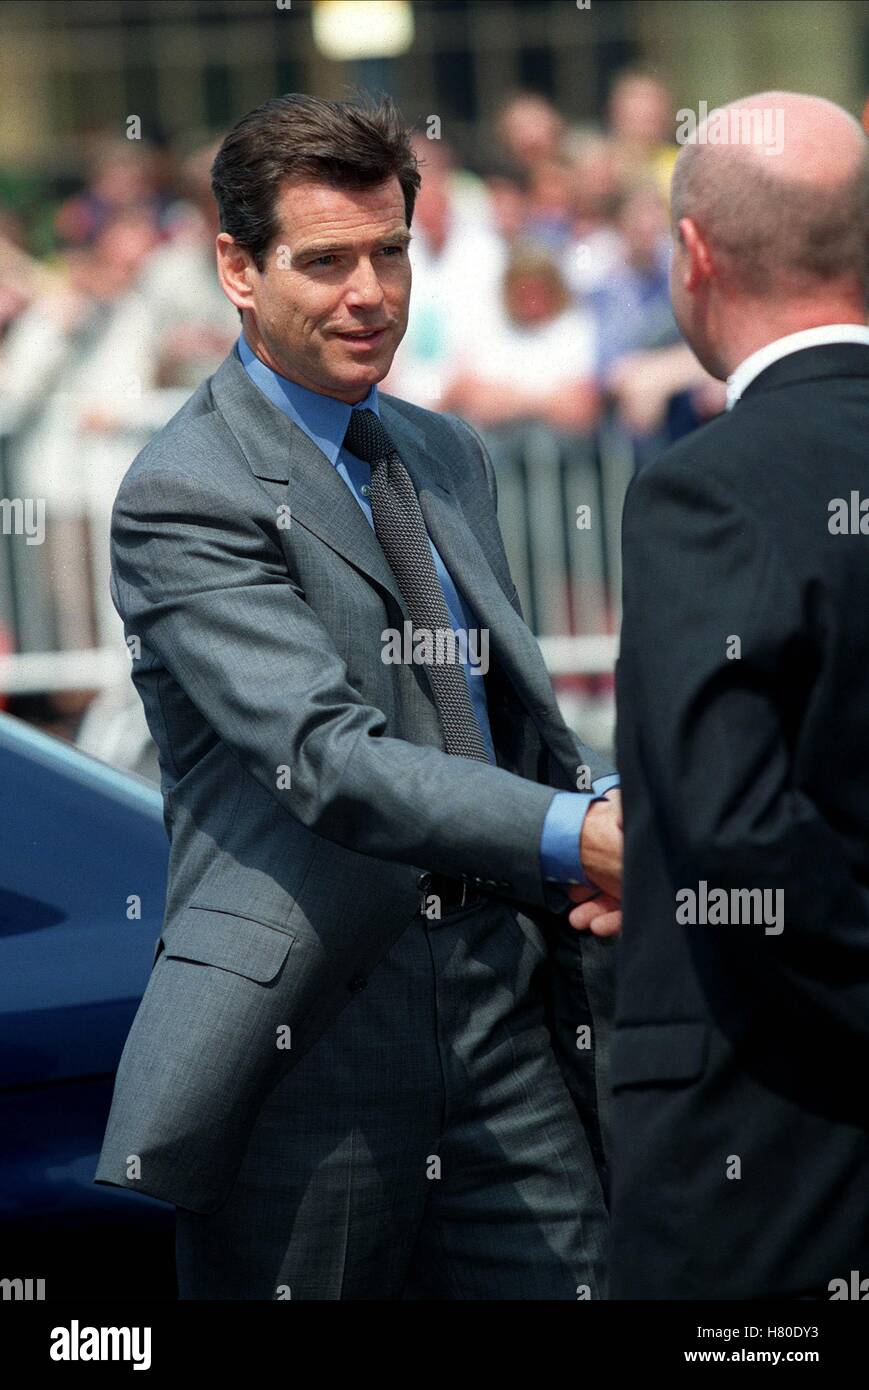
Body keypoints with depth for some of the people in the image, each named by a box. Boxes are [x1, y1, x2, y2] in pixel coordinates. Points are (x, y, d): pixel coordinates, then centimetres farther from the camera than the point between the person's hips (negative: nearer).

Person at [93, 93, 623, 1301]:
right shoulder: (184, 496, -9)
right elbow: (326, 757, -21)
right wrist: (575, 837, -31)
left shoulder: (451, 459, 17)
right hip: (316, 1028, -6)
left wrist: (613, 805, -3)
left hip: (509, 1005, 6)